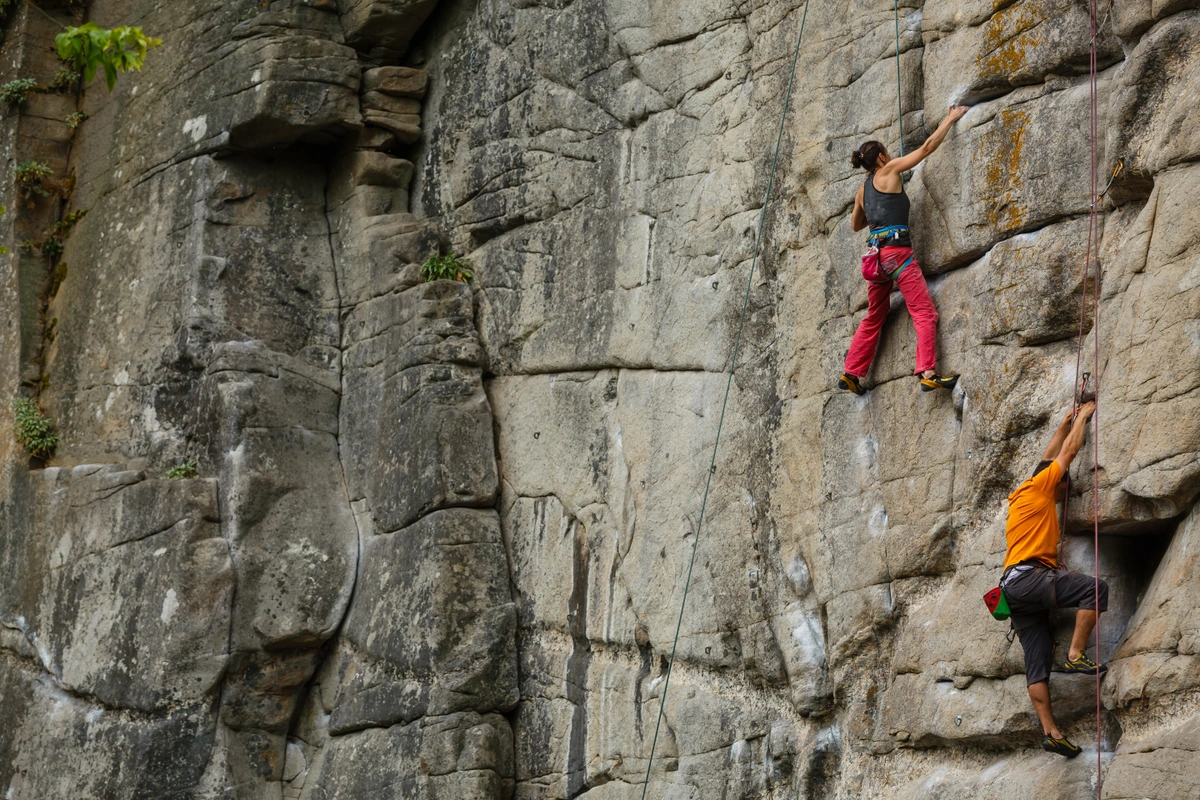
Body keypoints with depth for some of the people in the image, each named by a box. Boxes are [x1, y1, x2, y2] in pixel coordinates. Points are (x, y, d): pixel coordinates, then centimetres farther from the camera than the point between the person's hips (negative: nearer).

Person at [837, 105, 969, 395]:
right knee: (925, 313, -11)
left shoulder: (863, 190, 19)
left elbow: (856, 225, 34)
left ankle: (851, 373, 19)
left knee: (873, 319, 20)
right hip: (896, 249, -7)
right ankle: (927, 372, -24)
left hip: (875, 252, 8)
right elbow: (927, 147, 1)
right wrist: (950, 120, 9)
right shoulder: (888, 171, 2)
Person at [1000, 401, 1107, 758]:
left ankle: (1050, 732, -10)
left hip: (1017, 591, 9)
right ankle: (1076, 655, -22)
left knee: (1038, 664, -2)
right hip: (1029, 577, -9)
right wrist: (1082, 417, 25)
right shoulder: (1038, 487, 7)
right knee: (1095, 589, -18)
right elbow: (1069, 452, 12)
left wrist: (1066, 423, 49)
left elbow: (1051, 457, 42)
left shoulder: (1022, 499, 30)